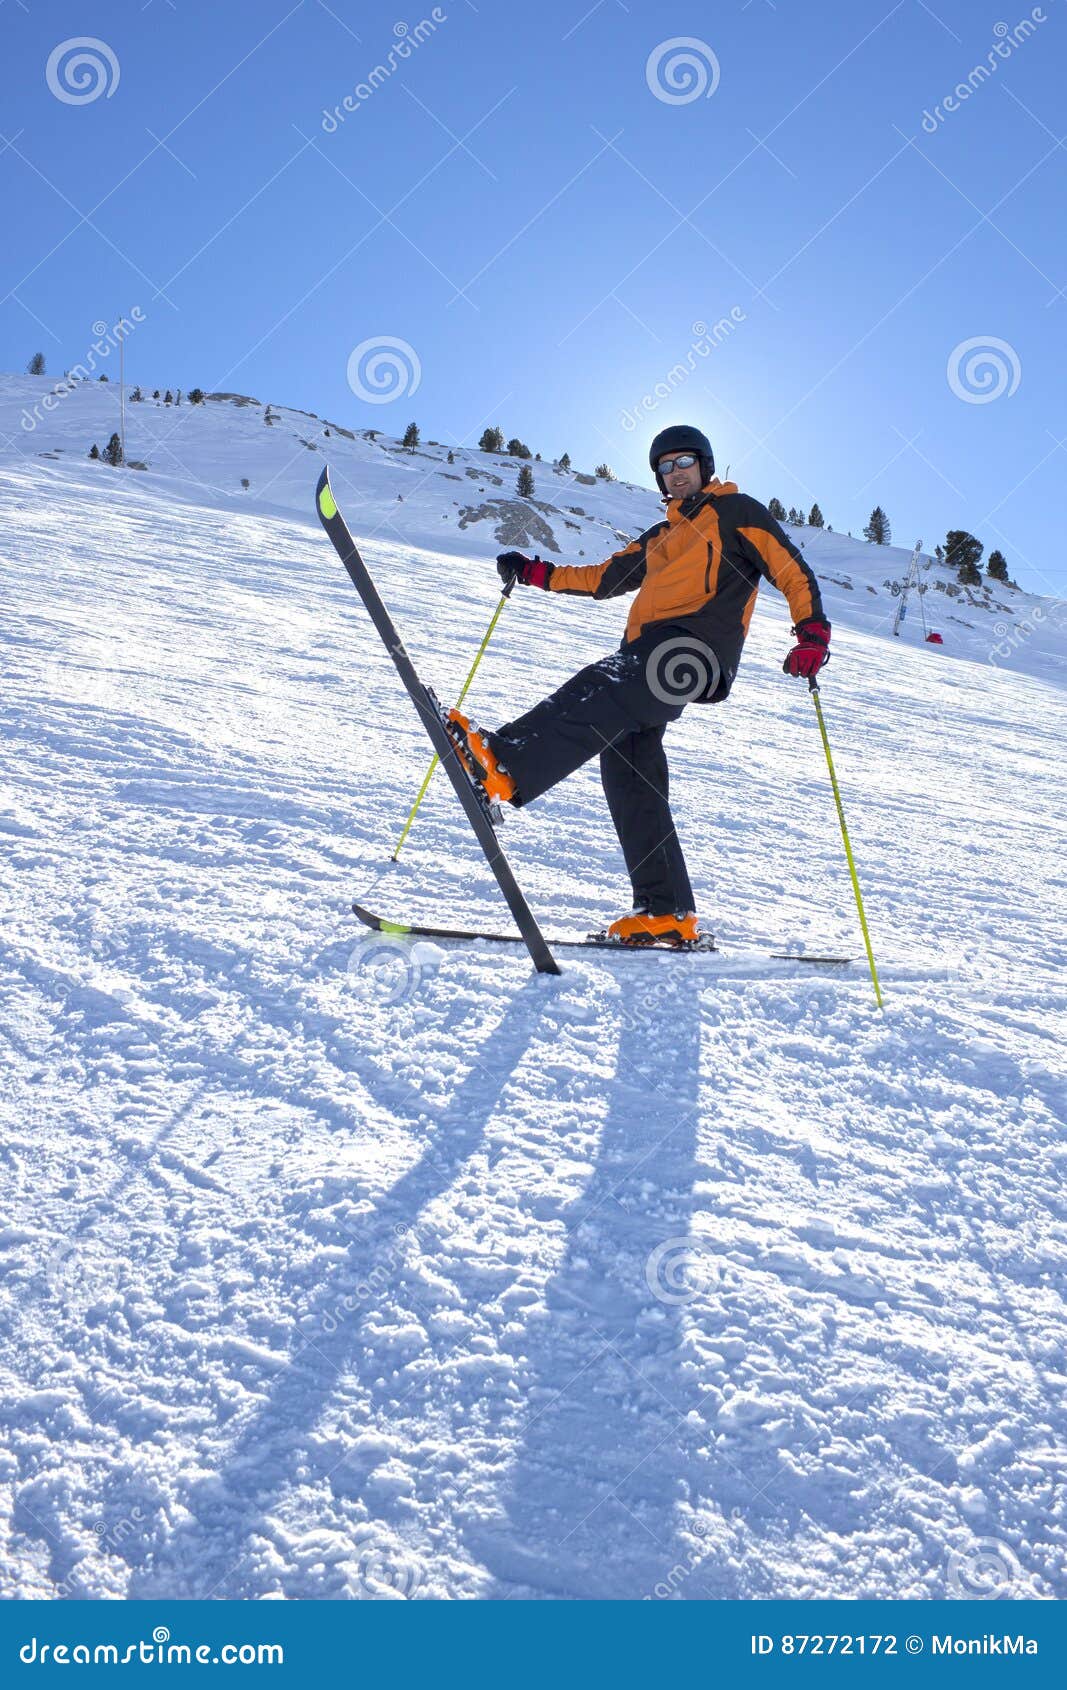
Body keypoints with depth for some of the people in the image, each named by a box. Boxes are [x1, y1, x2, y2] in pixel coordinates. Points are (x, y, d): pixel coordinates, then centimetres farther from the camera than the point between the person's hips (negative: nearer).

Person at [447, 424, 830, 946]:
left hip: (691, 650, -8)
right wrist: (536, 573, 29)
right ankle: (667, 913, -11)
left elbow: (791, 569, 4)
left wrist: (812, 630, -12)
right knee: (628, 771, -7)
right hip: (648, 655, 8)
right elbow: (604, 578, 39)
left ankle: (503, 766, -56)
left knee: (598, 692, -33)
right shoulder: (660, 537, 37)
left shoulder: (735, 511, 15)